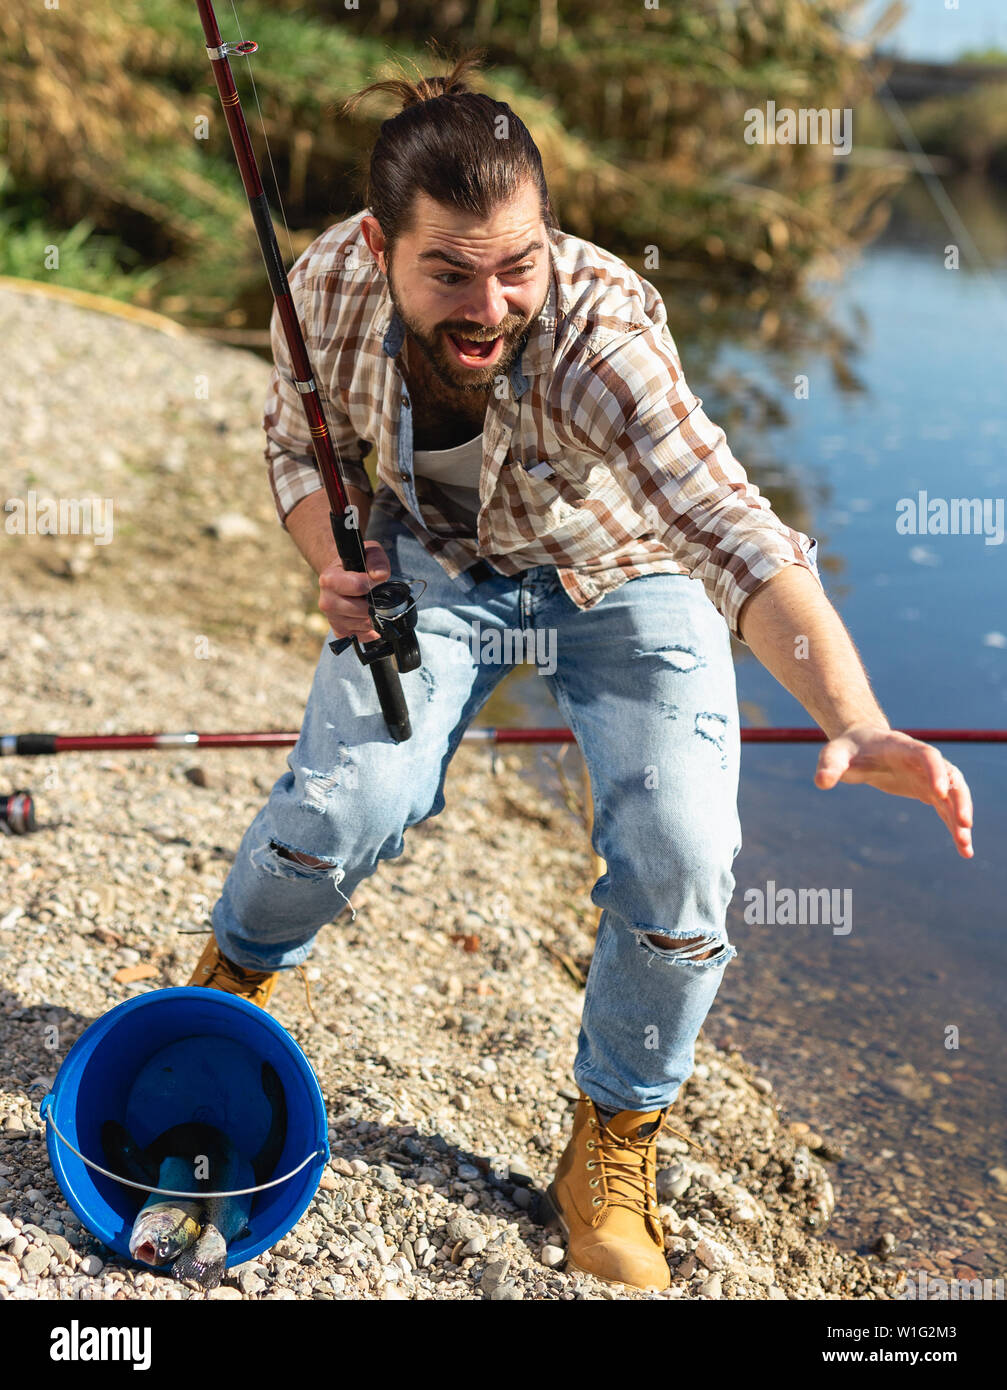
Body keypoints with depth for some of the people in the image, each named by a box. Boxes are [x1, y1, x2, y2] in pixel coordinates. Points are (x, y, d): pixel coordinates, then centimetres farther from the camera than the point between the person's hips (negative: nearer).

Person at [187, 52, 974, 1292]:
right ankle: (227, 984, 18)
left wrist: (855, 723, -66)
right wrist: (333, 565, -23)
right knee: (344, 799, -19)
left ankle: (612, 1157, 9)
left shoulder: (599, 331, -38)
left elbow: (734, 535, -51)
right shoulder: (329, 284, -25)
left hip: (624, 578, -2)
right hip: (436, 558, 2)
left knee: (679, 863, -19)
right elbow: (298, 438, -3)